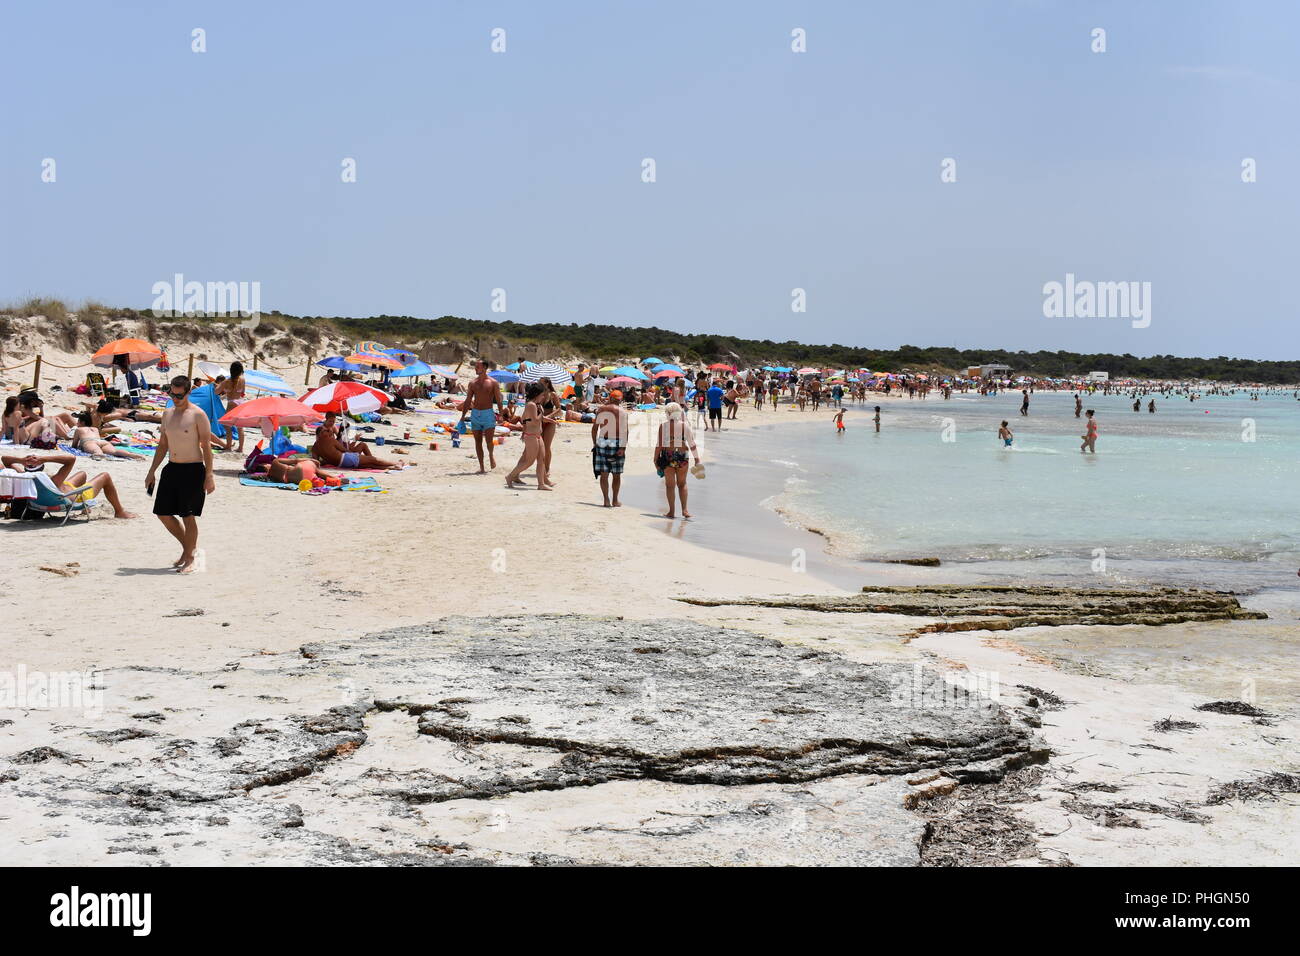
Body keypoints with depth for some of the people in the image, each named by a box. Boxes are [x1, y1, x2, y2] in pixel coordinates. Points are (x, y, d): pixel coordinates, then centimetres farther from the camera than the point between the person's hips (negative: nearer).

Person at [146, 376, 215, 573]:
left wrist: (209, 476, -15)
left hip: (193, 470, -7)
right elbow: (163, 445, 18)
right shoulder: (167, 414, 11)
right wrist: (151, 472, 16)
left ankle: (190, 558, 9)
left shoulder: (198, 415, -9)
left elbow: (206, 446, -10)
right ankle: (188, 548, 24)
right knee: (163, 513, 8)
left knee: (188, 516, -4)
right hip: (171, 468, 7)